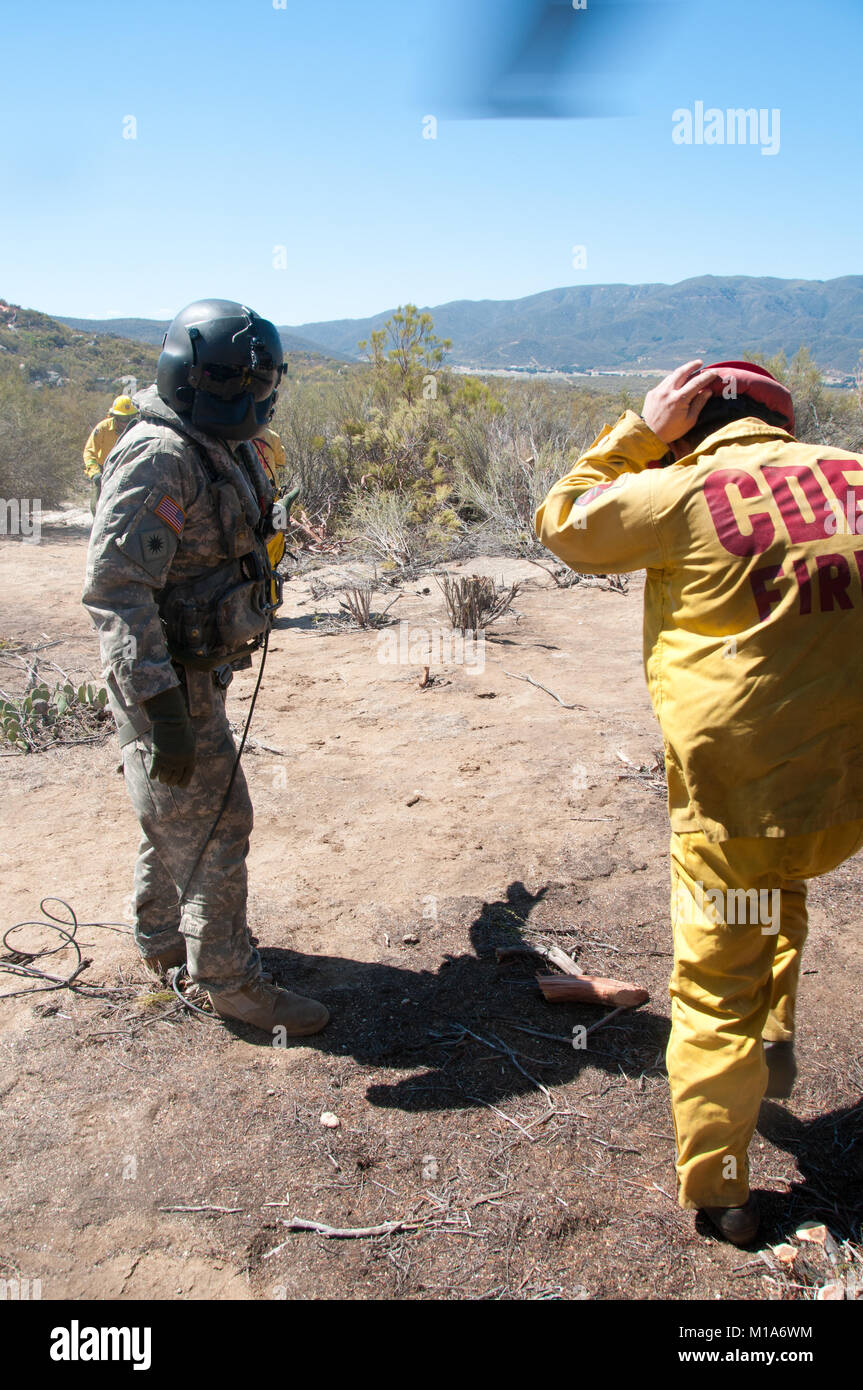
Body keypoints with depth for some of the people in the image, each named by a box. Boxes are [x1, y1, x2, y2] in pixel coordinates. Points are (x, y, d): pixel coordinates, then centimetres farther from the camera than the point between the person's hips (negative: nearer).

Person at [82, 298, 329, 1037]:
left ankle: (163, 940, 39)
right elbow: (116, 588, -27)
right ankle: (231, 979, 14)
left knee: (175, 815, 21)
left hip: (199, 671, 10)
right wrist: (161, 704, -31)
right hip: (170, 681, -10)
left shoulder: (223, 450, 9)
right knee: (214, 825, -1)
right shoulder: (159, 458, -21)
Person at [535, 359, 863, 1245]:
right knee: (779, 887, 37)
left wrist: (639, 432, 9)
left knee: (716, 999, 12)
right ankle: (773, 1037, 39)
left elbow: (563, 524, 7)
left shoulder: (685, 493, -9)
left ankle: (717, 1193, 26)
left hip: (737, 805, -4)